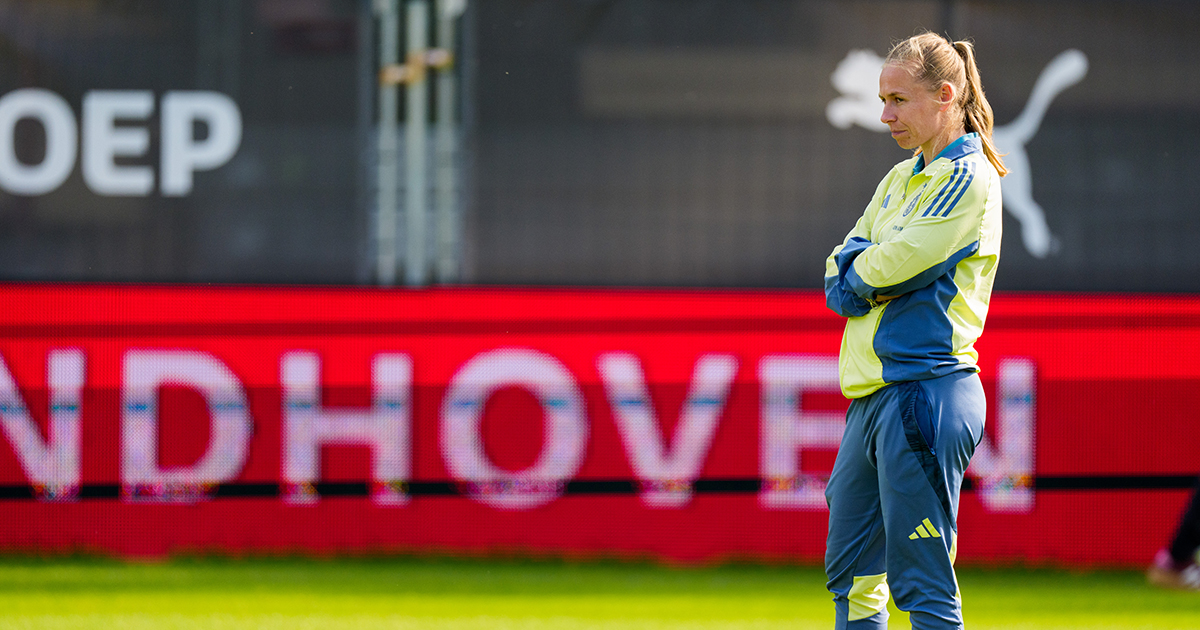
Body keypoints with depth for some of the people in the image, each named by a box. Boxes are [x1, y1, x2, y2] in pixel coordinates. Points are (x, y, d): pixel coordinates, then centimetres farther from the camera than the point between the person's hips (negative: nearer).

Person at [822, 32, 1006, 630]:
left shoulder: (968, 178, -8)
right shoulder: (901, 178, 20)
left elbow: (891, 263, -18)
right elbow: (841, 271, 15)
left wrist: (858, 274, 3)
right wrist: (866, 281, -7)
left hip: (925, 389, -10)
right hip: (873, 394, 10)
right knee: (851, 574, 14)